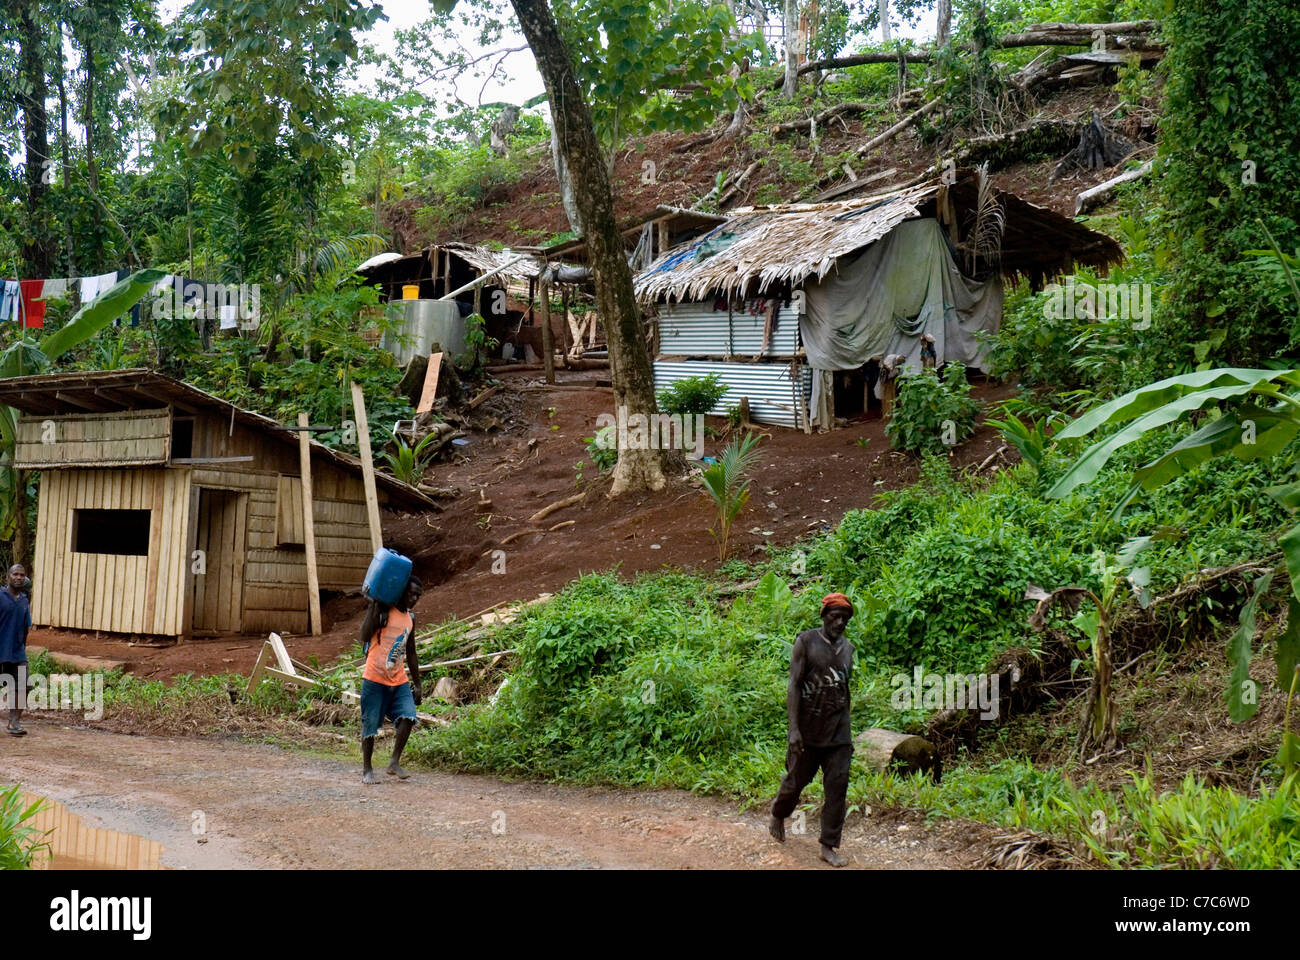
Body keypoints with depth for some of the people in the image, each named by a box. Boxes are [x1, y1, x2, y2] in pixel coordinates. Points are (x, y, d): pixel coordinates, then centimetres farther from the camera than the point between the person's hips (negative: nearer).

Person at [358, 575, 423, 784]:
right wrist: (374, 607, -23)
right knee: (370, 724, 1)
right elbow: (364, 637, -21)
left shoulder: (410, 619, 13)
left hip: (399, 680, 5)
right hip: (375, 678, -5)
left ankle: (395, 763, -4)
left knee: (408, 716, -14)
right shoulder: (382, 610, -8)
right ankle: (367, 769, 16)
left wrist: (417, 684, 21)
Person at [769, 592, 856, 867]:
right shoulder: (806, 642, -6)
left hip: (838, 733, 4)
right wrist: (794, 728, -18)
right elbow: (793, 686, -10)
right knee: (796, 781, 8)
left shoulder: (847, 648, 10)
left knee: (838, 787, -3)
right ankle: (777, 817, 37)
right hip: (809, 731, -4)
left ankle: (830, 846, 4)